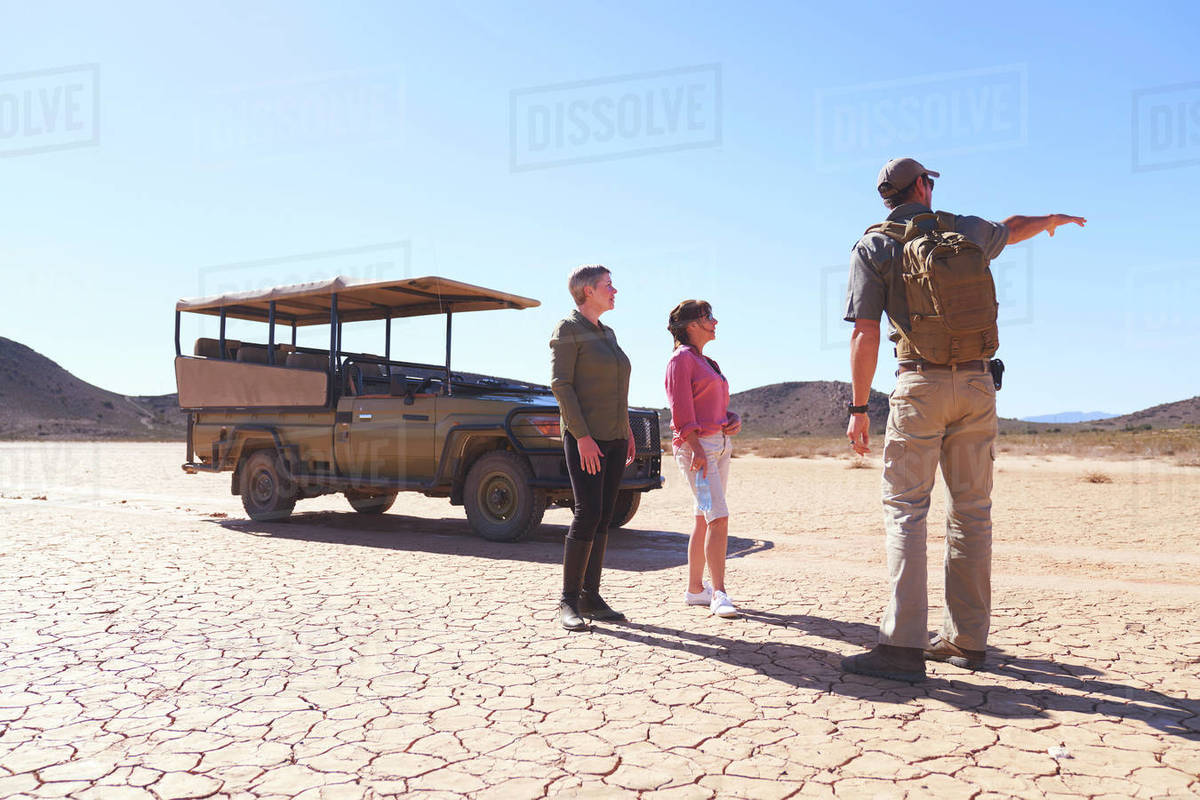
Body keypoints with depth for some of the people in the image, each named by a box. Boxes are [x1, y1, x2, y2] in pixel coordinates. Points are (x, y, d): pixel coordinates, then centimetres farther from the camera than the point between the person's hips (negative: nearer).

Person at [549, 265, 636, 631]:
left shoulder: (607, 333, 18)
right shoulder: (568, 329, -6)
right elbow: (560, 384, -14)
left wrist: (627, 432, 16)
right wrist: (582, 436, -20)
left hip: (613, 439, 8)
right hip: (585, 438, -8)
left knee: (603, 518, 6)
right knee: (588, 515, -13)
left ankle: (591, 597, 12)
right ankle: (568, 601, -3)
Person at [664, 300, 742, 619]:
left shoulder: (706, 362, 22)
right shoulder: (681, 358, -6)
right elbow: (681, 409, -14)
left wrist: (734, 419, 6)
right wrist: (696, 449, -21)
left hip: (720, 443, 9)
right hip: (696, 445, -9)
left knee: (704, 520, 9)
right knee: (718, 517, -14)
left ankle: (695, 589, 16)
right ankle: (719, 594, -11)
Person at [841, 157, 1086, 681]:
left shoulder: (874, 246, 1)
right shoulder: (969, 231, 12)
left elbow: (865, 333, -7)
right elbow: (1013, 229, 36)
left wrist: (859, 408, -5)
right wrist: (1053, 218, 59)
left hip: (920, 386, -4)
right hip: (977, 386, 4)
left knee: (905, 508, -6)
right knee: (971, 511, 9)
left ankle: (903, 646, -14)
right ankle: (966, 640, 15)